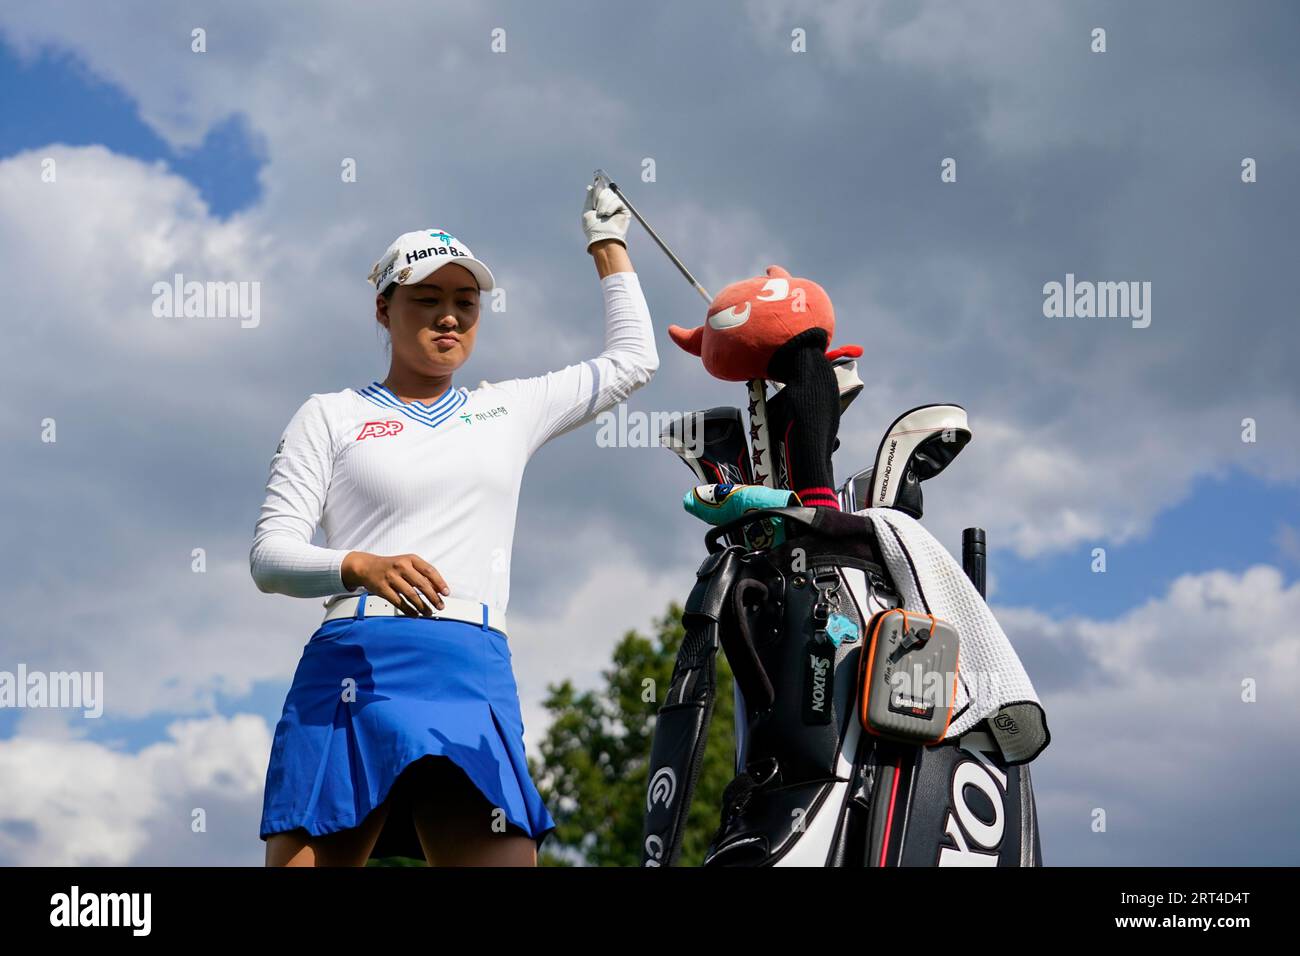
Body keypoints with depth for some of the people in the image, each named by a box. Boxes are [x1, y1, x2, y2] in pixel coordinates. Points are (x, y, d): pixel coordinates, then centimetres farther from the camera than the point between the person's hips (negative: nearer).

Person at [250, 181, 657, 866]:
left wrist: (608, 241, 37)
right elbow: (269, 556, 5)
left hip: (476, 675, 2)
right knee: (303, 861, -13)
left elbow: (631, 361, 32)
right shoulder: (331, 416, 14)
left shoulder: (508, 410, 24)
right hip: (354, 668, -2)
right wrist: (360, 567, -14)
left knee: (505, 857, -15)